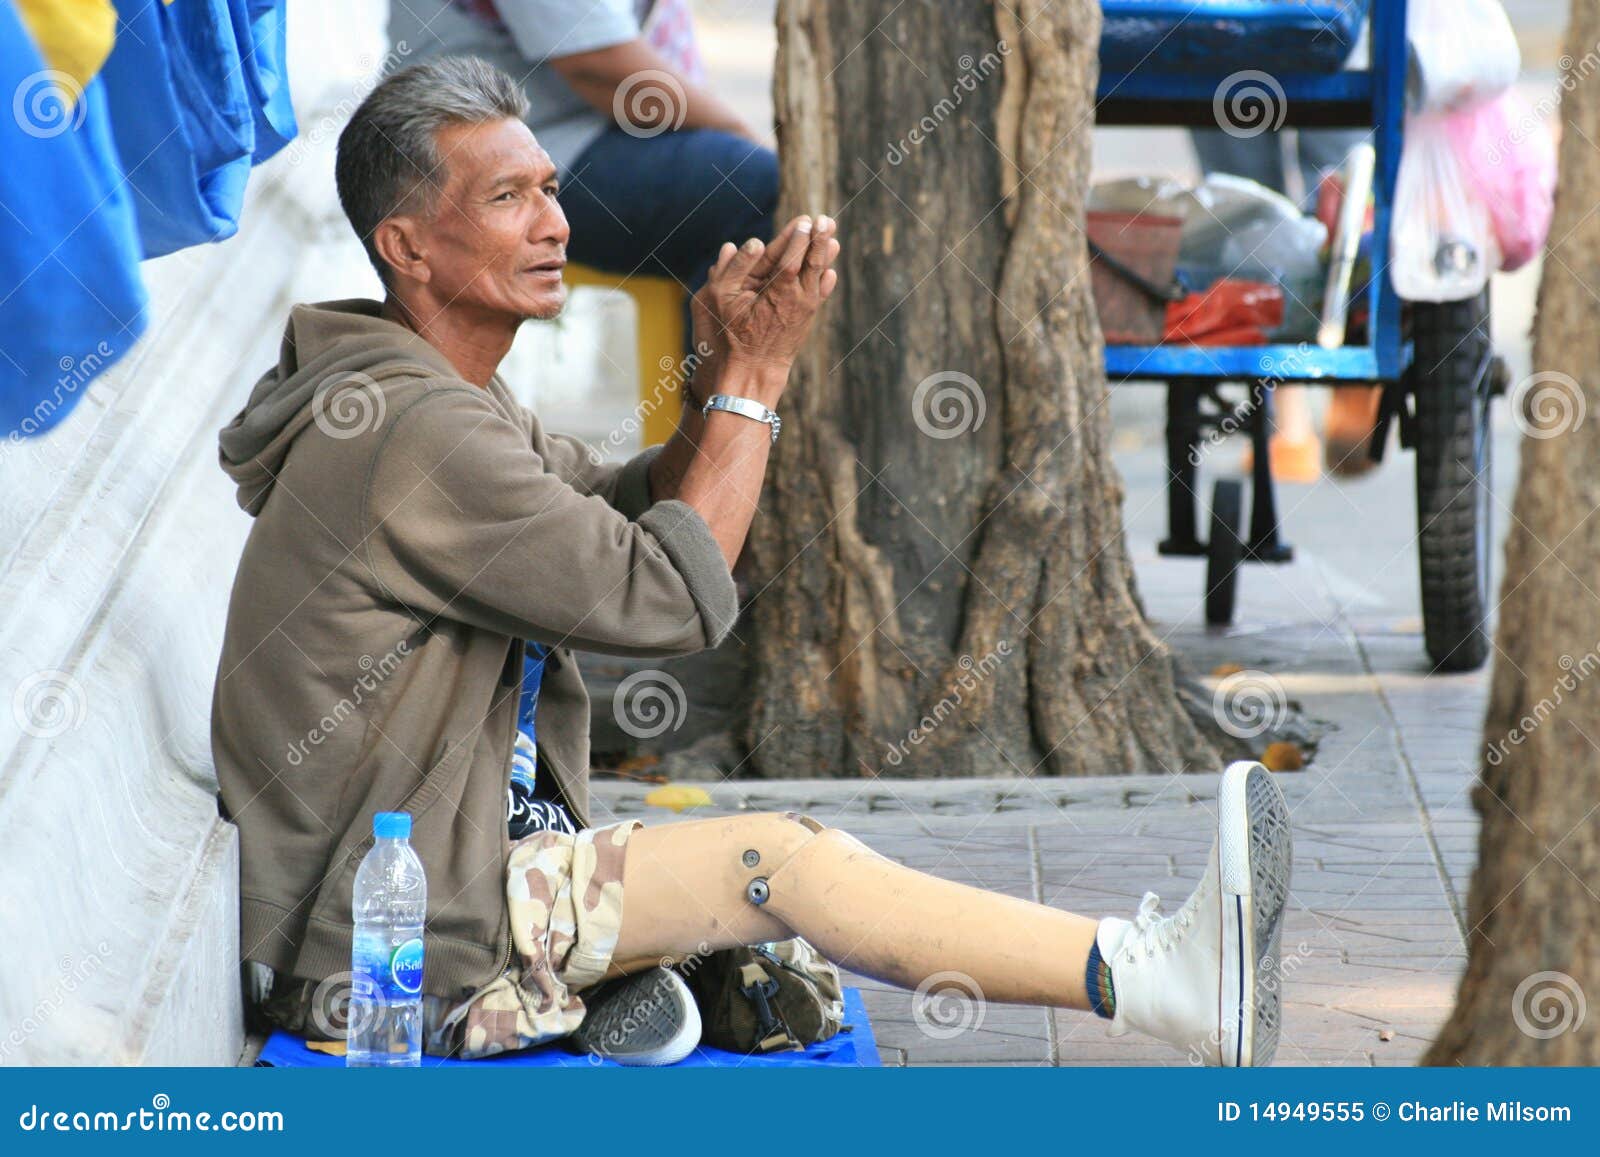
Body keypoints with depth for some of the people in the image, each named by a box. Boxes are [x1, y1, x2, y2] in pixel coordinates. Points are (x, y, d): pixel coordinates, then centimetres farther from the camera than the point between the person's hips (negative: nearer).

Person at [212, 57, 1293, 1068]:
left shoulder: (454, 402, 15)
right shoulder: (414, 436, -20)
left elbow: (631, 518, 18)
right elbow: (670, 597, -18)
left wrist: (727, 371, -1)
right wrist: (756, 374, -8)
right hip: (389, 954, -10)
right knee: (777, 860, -17)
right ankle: (1151, 979, -17)